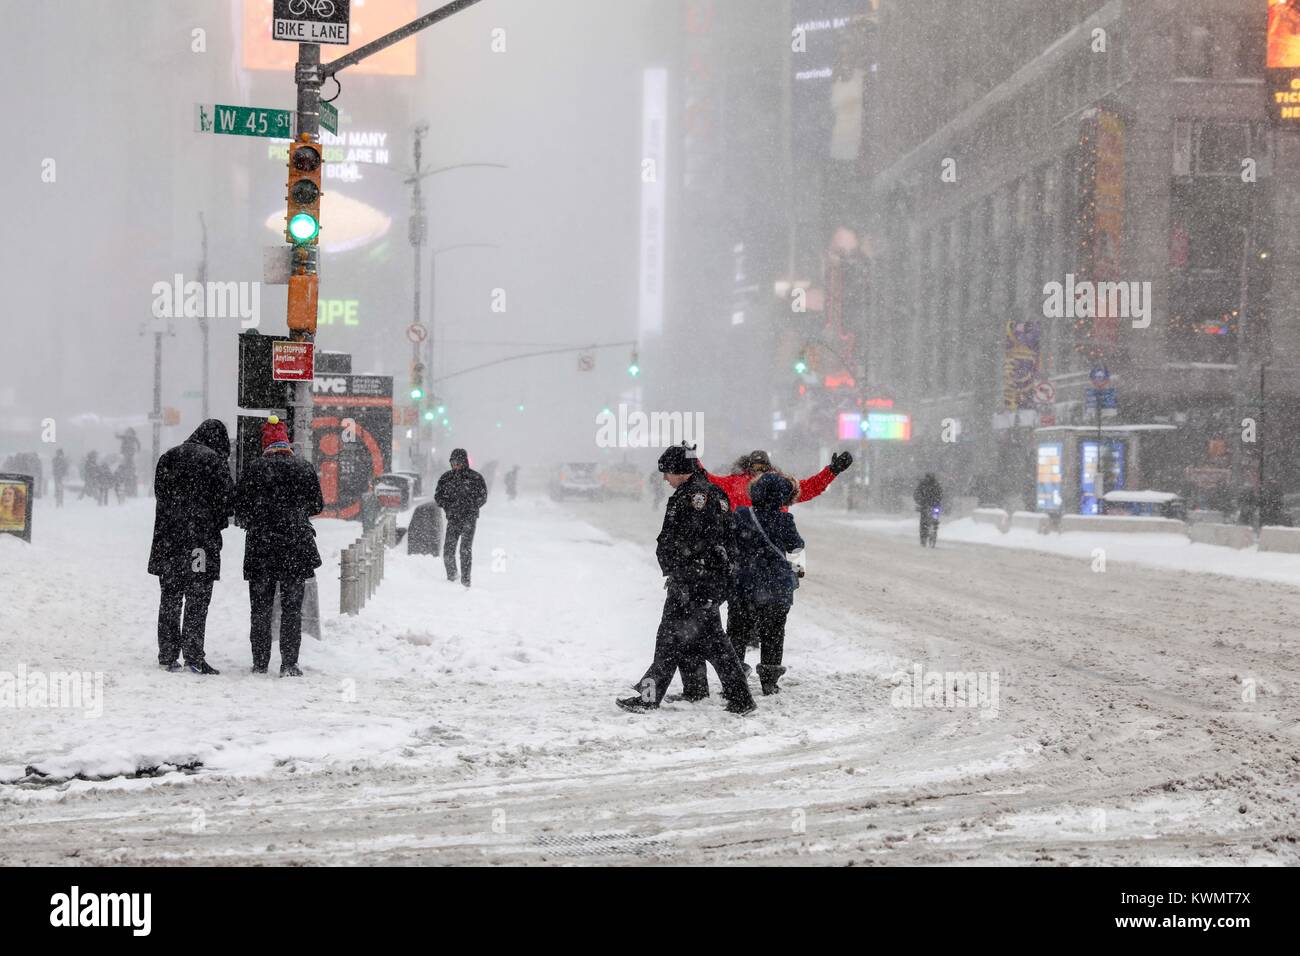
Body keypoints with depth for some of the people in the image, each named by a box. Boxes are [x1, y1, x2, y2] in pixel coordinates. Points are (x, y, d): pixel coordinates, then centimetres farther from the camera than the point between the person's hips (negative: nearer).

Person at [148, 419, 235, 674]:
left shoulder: (168, 458, 9)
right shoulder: (214, 460, -7)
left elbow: (160, 495, 11)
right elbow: (226, 499, -7)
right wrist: (217, 523, 10)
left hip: (168, 540, 5)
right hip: (202, 538, -5)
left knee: (169, 598, 12)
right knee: (197, 599, -1)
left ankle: (167, 656, 14)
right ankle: (194, 656, -5)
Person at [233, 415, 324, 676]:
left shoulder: (253, 469, -4)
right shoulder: (305, 469, -1)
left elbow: (240, 508, -1)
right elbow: (317, 506, 7)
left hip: (260, 547, 0)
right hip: (296, 547, 0)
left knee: (260, 608, 9)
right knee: (292, 608, 4)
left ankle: (260, 663, 9)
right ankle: (289, 664, 0)